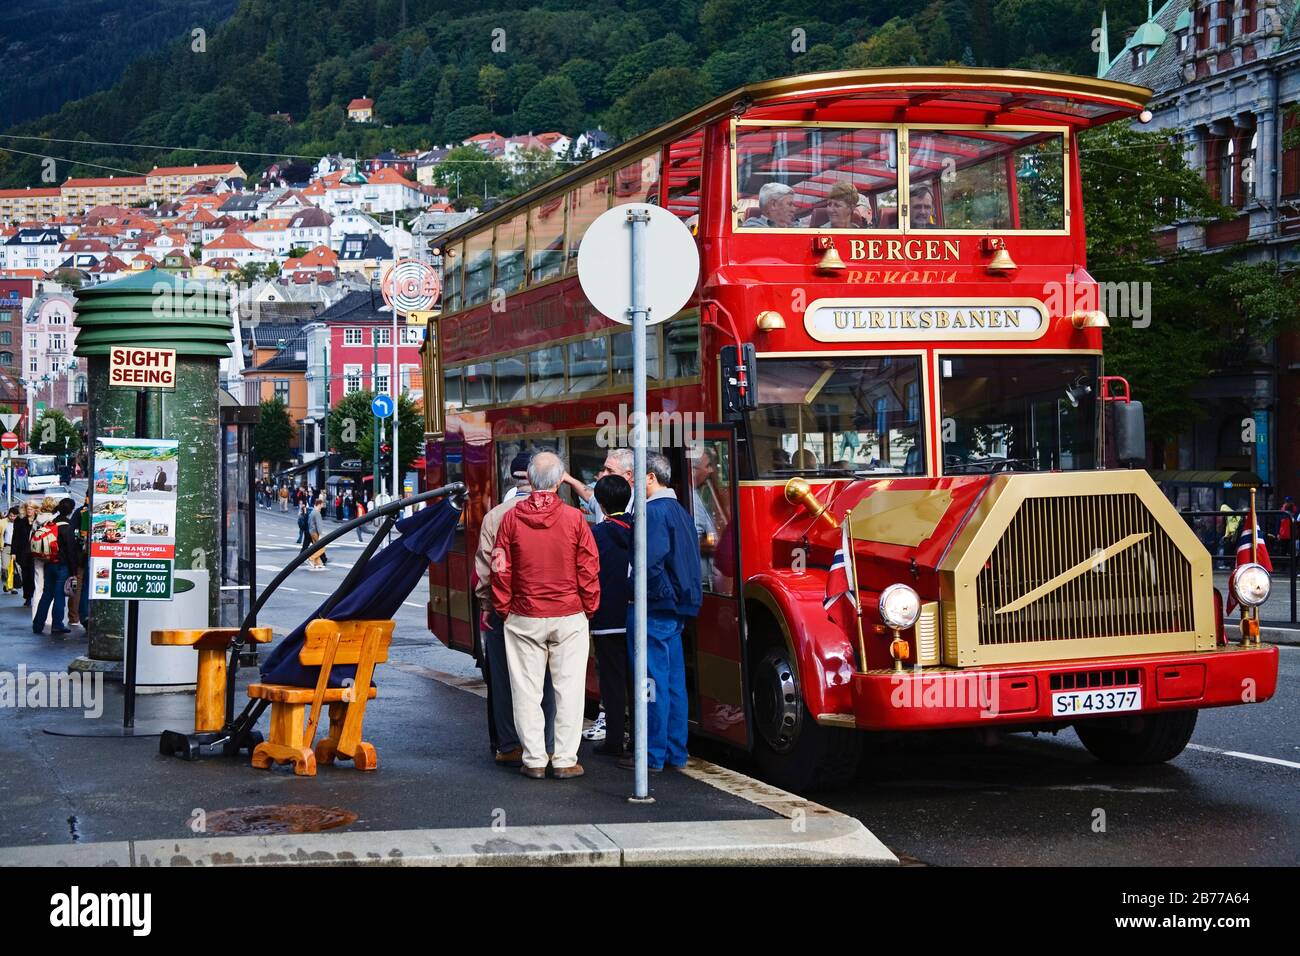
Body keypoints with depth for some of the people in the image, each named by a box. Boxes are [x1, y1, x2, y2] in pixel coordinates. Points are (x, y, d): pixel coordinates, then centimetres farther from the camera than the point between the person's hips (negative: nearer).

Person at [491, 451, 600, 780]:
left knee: (527, 690, 7)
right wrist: (589, 608, 10)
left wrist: (503, 608, 11)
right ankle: (565, 760, 5)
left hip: (524, 619, 1)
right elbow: (589, 570, -3)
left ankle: (534, 760, 9)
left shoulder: (511, 518, -3)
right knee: (568, 689, 5)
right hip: (569, 617, -1)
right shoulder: (574, 518, -6)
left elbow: (500, 570, 0)